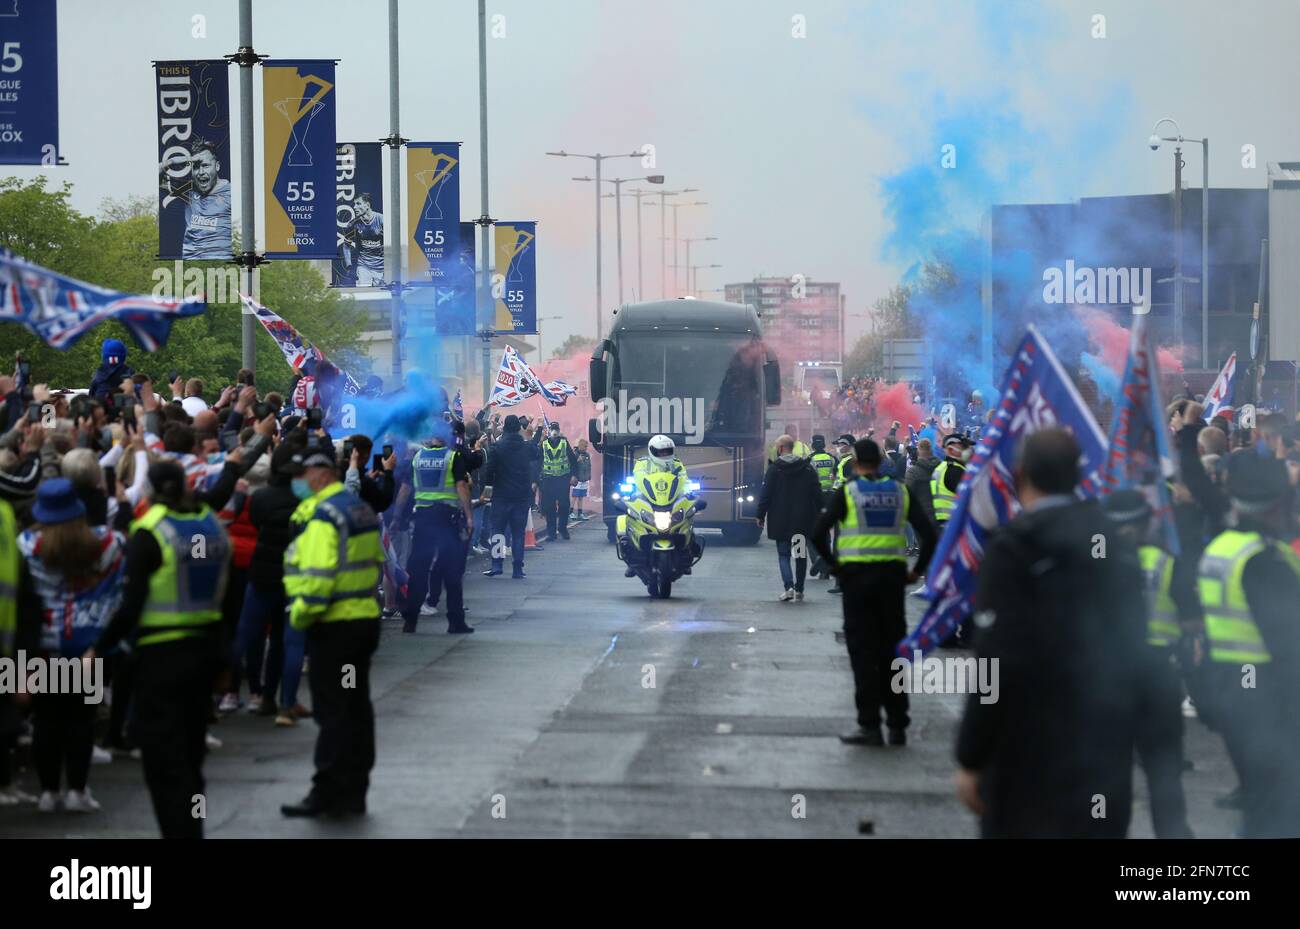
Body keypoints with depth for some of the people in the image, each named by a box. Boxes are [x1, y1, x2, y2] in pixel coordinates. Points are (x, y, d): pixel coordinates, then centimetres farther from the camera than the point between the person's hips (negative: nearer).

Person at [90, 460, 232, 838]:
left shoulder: (149, 533, -14)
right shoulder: (213, 526, 4)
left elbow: (132, 605, -17)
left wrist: (99, 650, -9)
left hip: (161, 654, -6)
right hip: (205, 648, 6)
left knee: (163, 756, -1)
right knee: (190, 753, 18)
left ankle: (180, 830, -7)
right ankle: (192, 827, 26)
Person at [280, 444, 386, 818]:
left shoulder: (323, 516, -17)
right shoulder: (359, 508, 14)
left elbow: (319, 574, -24)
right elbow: (376, 561, 19)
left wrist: (301, 614, -13)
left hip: (335, 626, -9)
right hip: (365, 617, 9)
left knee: (332, 711, -5)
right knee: (357, 709, 12)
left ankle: (329, 793, -2)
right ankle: (353, 793, 18)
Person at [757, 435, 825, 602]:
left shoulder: (774, 469, -5)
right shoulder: (808, 468, 4)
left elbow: (765, 494, -7)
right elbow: (817, 494, 4)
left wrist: (760, 516, 1)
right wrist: (817, 516, 11)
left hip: (781, 520, -2)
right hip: (803, 520, 2)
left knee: (783, 554, 4)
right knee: (801, 555, 11)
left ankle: (788, 586, -14)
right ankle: (799, 590, 12)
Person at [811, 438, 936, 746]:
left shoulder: (847, 492, -3)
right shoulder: (899, 492, 7)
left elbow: (818, 533, -12)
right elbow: (928, 533, 3)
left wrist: (834, 564, -1)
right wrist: (917, 570, 9)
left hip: (857, 574, -3)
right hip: (892, 575, 3)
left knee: (863, 651, 0)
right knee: (892, 649, 10)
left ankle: (869, 724, -4)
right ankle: (897, 726, 12)